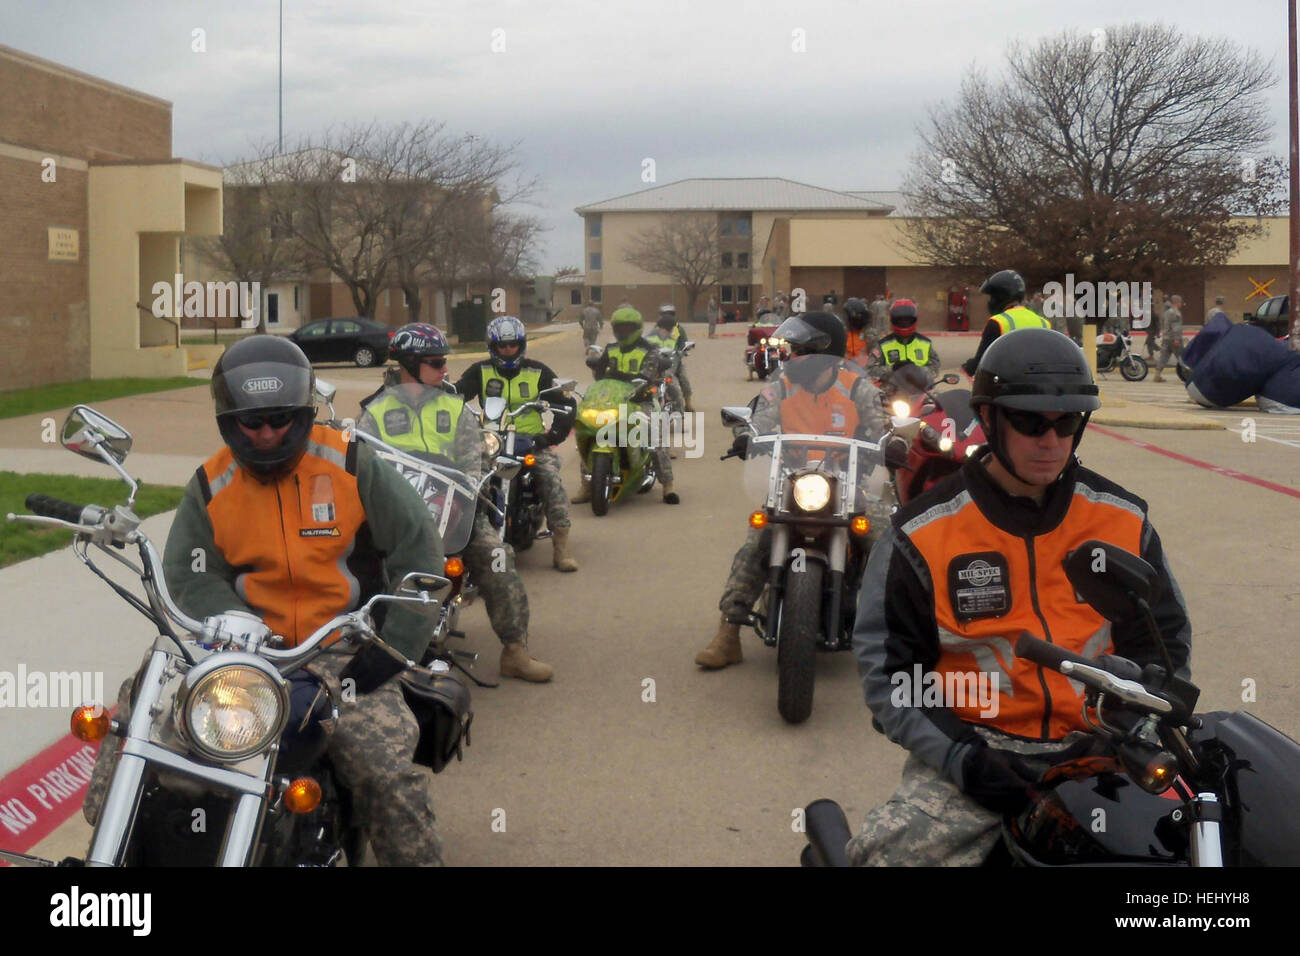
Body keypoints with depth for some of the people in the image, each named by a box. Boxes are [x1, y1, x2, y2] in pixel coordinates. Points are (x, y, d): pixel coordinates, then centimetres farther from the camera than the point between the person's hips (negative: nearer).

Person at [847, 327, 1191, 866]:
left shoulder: (1122, 520, 7)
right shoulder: (921, 534, -3)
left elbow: (1163, 636, 16)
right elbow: (886, 664, -1)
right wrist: (958, 756, -13)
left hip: (1101, 749, 3)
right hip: (975, 748, -3)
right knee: (886, 855, -26)